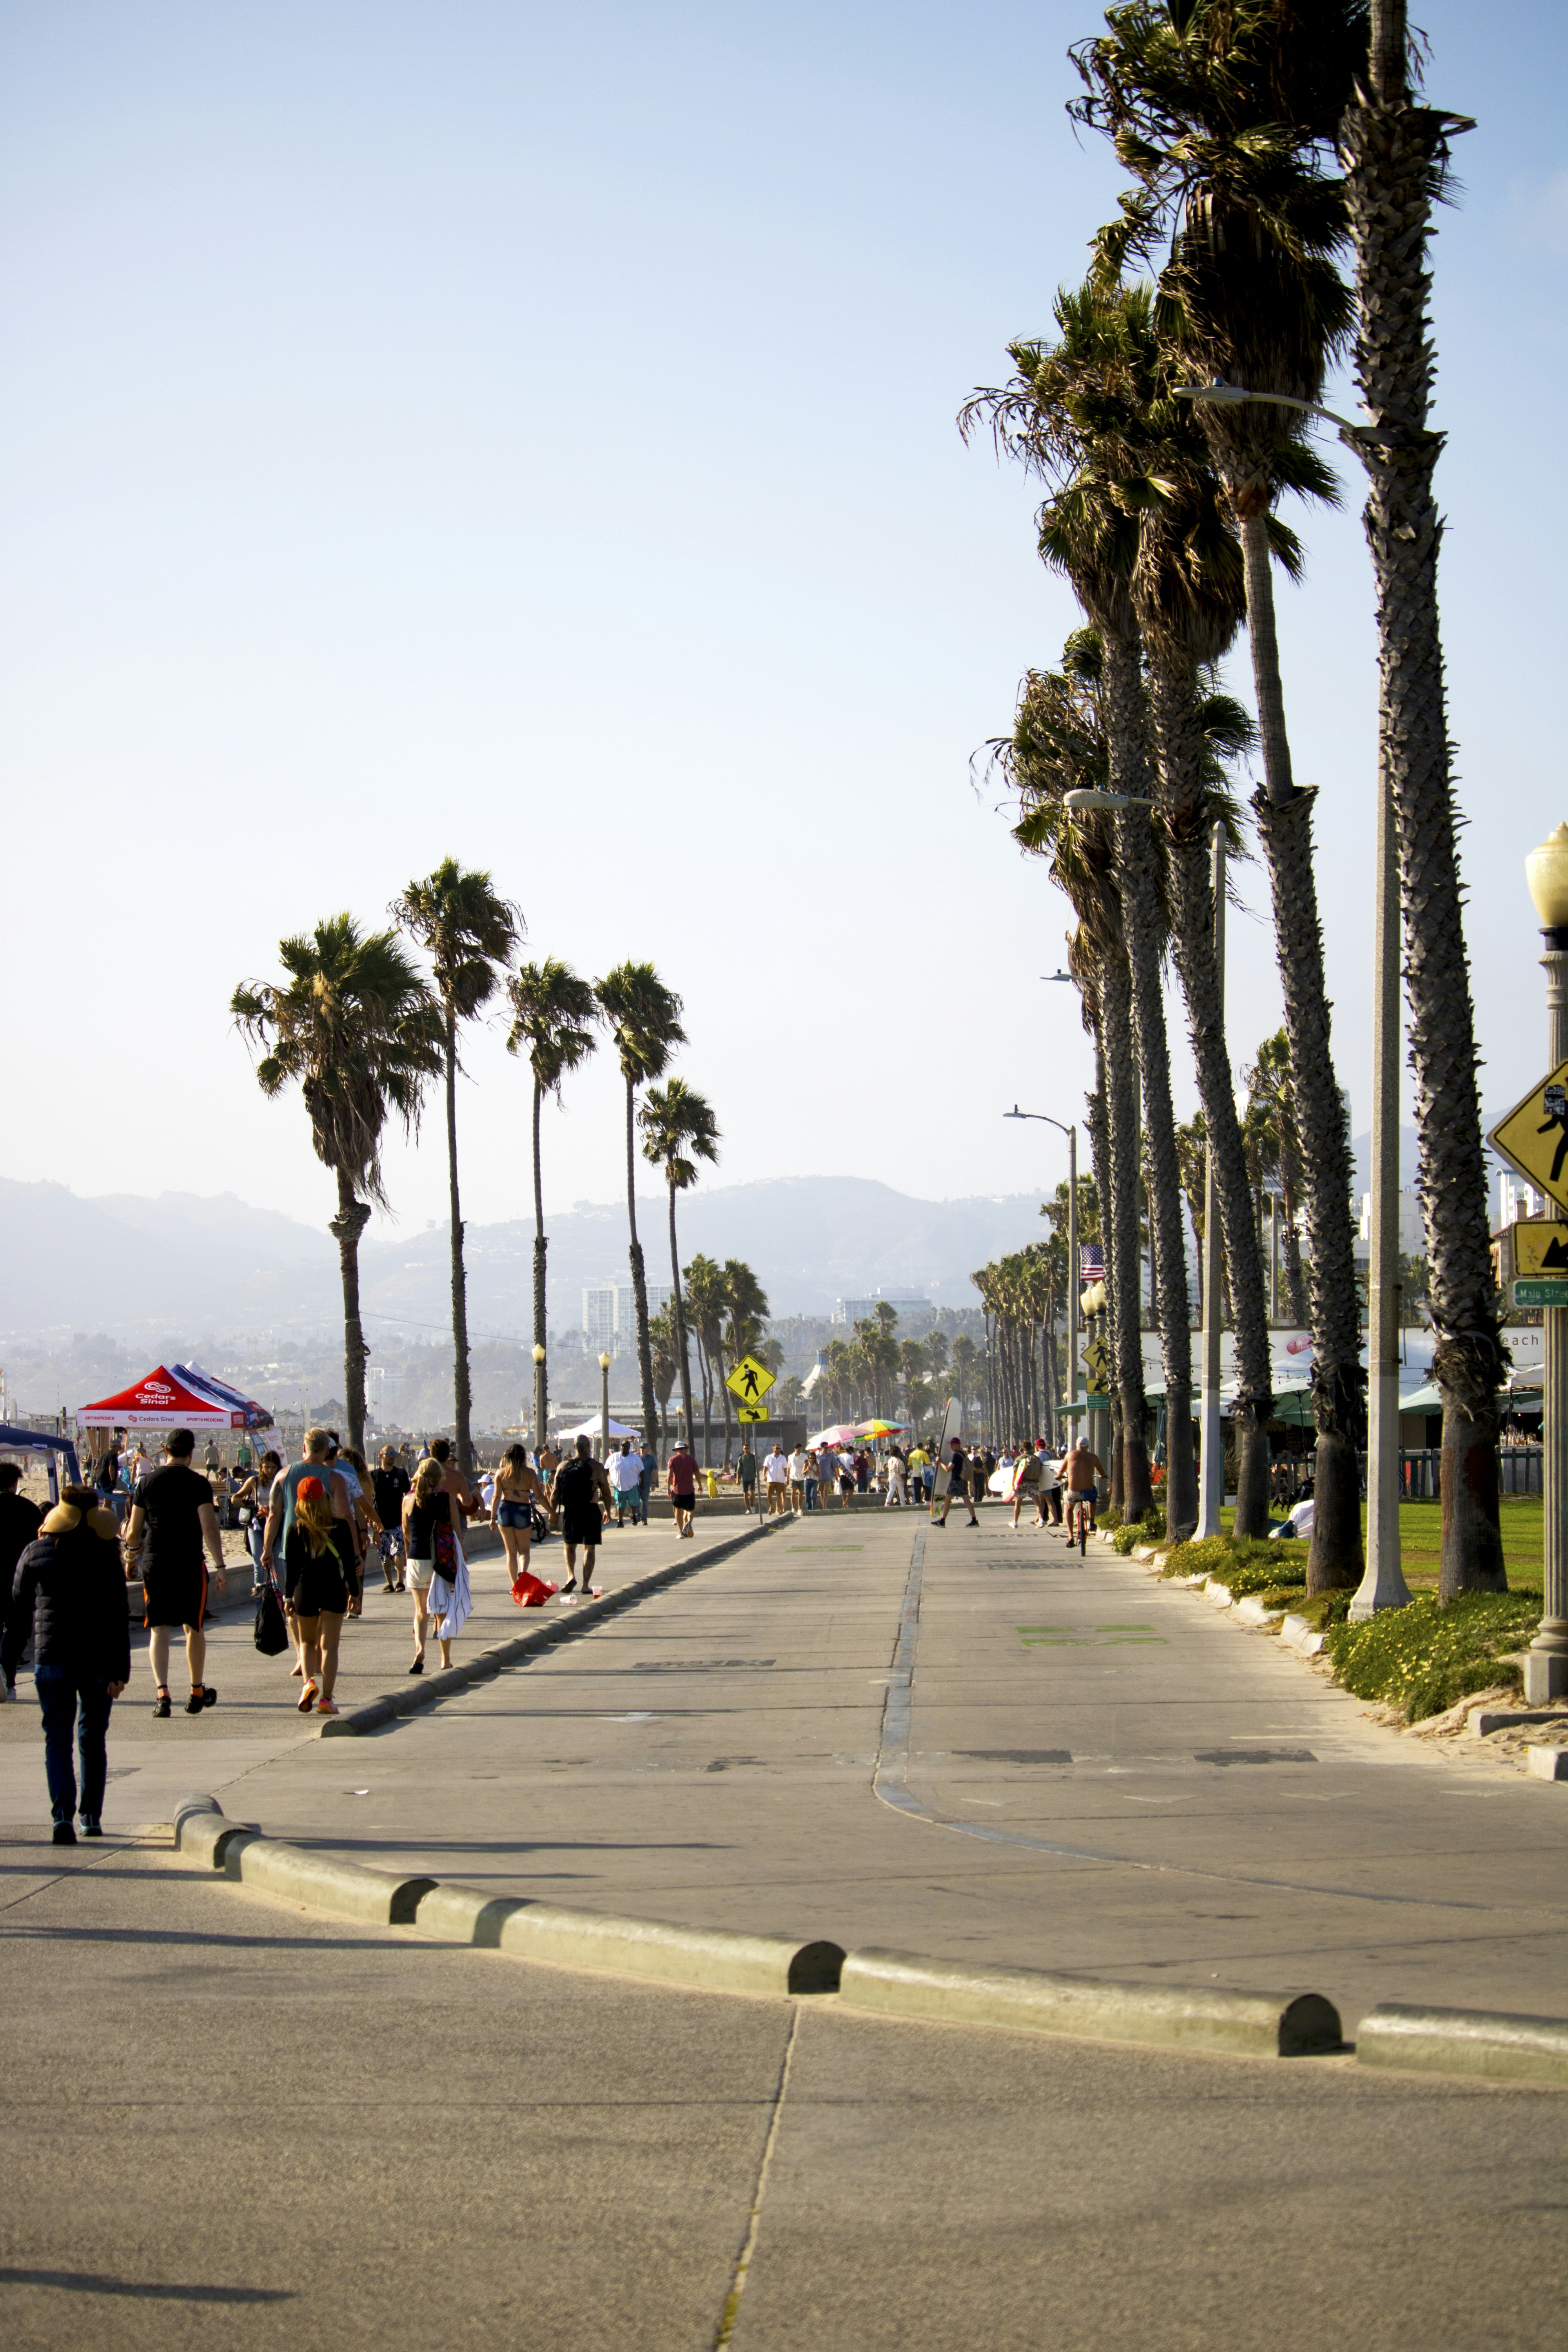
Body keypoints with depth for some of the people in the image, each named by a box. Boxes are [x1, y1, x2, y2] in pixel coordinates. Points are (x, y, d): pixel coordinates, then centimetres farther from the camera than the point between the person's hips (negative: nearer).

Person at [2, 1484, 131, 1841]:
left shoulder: (35, 1553, 1)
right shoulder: (106, 1556, -2)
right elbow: (118, 1619, -5)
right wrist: (119, 1671, -5)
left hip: (52, 1658, 0)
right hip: (98, 1660, 0)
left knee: (57, 1739, 2)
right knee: (93, 1738, 13)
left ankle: (63, 1816, -16)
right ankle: (92, 1818, 17)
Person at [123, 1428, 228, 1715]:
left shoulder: (147, 1483, 4)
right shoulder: (197, 1484, -5)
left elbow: (133, 1532, 9)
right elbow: (209, 1528, -14)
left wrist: (132, 1557, 28)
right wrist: (220, 1567, -12)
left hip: (155, 1563, 2)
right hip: (190, 1563, -2)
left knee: (159, 1630, 0)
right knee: (195, 1628, 14)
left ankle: (161, 1692, -17)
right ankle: (197, 1692, 27)